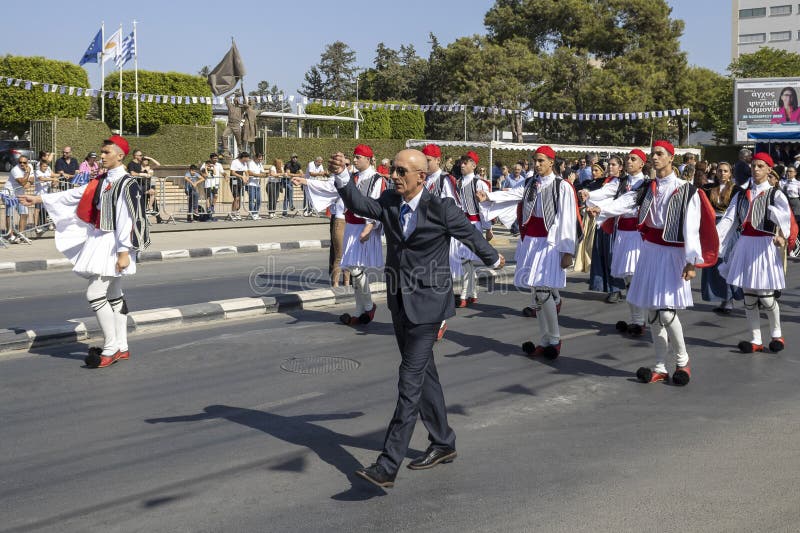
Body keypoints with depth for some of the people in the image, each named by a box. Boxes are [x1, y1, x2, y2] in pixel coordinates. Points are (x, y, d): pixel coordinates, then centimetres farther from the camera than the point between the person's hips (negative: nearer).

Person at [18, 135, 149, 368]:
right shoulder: (101, 181, 12)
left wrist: (124, 252, -22)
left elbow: (128, 220, -18)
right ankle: (121, 348, 17)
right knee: (113, 296, 11)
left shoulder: (127, 184, -14)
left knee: (95, 294, -12)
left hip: (113, 244, -9)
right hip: (99, 242, 9)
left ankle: (111, 347, -3)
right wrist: (39, 199, 19)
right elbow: (74, 196, 18)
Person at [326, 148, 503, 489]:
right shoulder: (389, 203, 4)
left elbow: (470, 235, 4)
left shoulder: (441, 209, -12)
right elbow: (359, 205, -13)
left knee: (411, 380, -11)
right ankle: (443, 443, 34)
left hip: (427, 304, -7)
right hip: (400, 303, 7)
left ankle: (387, 467, -13)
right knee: (423, 374, 18)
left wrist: (493, 259, 21)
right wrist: (341, 177, -31)